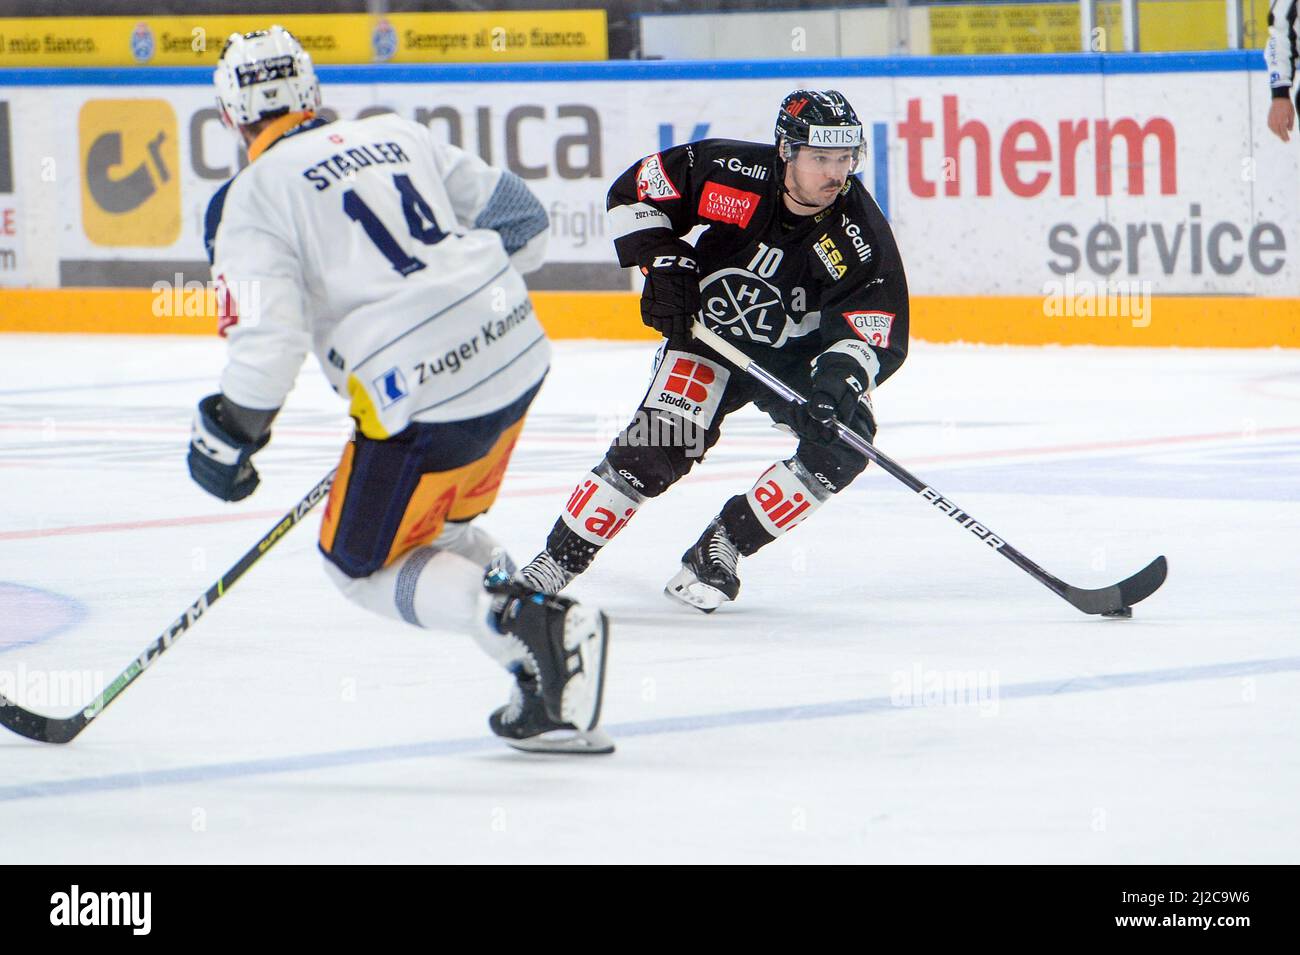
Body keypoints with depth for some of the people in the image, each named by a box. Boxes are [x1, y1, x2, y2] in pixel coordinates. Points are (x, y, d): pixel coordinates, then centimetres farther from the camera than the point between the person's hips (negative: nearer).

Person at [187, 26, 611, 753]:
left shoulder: (255, 197, -3)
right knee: (446, 526, 28)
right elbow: (520, 220, 18)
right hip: (518, 353, 7)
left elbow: (266, 338, -14)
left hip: (424, 399, -7)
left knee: (367, 562, 11)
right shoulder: (398, 135, 15)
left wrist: (226, 440, 0)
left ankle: (532, 621, -12)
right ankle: (549, 696, 17)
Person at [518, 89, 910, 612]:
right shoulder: (734, 173, -24)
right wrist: (663, 264, -20)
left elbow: (879, 330, -23)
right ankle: (558, 559, -10)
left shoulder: (861, 237, -22)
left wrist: (842, 375, -42)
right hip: (711, 332, -2)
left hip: (799, 353, 2)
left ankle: (720, 548, -11)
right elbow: (634, 191, -11)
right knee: (659, 445, -21)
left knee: (844, 441, -22)